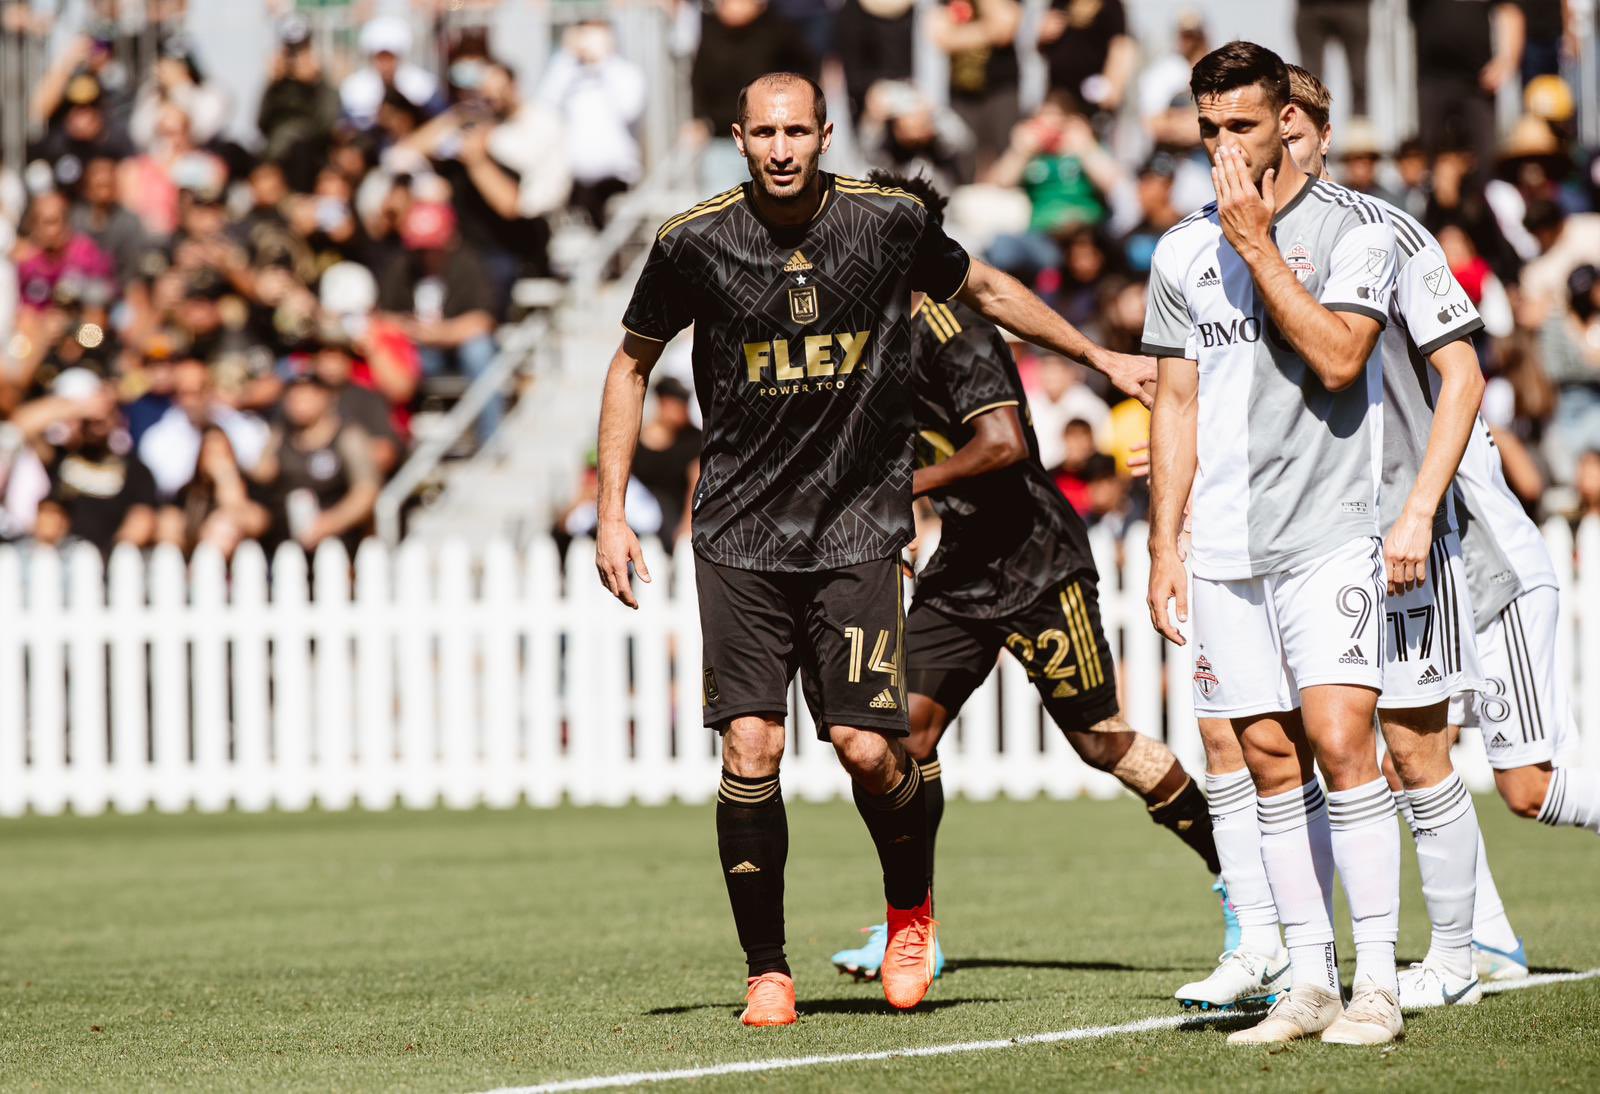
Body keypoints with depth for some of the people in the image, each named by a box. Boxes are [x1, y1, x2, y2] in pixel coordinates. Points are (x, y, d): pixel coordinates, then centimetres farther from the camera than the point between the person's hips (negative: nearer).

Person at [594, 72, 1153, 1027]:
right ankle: (768, 972, 5)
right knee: (751, 749, -9)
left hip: (859, 527, 0)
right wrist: (612, 510, 6)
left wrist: (1100, 356, 24)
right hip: (741, 532, 0)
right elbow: (633, 364, 11)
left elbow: (985, 288, 17)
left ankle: (913, 909, 21)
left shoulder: (889, 222, -3)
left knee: (867, 747, -9)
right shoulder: (697, 242, -4)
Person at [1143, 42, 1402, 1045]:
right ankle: (1307, 981, 7)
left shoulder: (1355, 229, -2)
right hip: (1225, 546, 4)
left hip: (1330, 531, -4)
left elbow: (1337, 359, -16)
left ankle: (1378, 980, -11)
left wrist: (1258, 246, -14)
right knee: (1270, 758, 3)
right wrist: (1164, 544, 11)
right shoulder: (1184, 251, 12)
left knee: (1339, 737, -15)